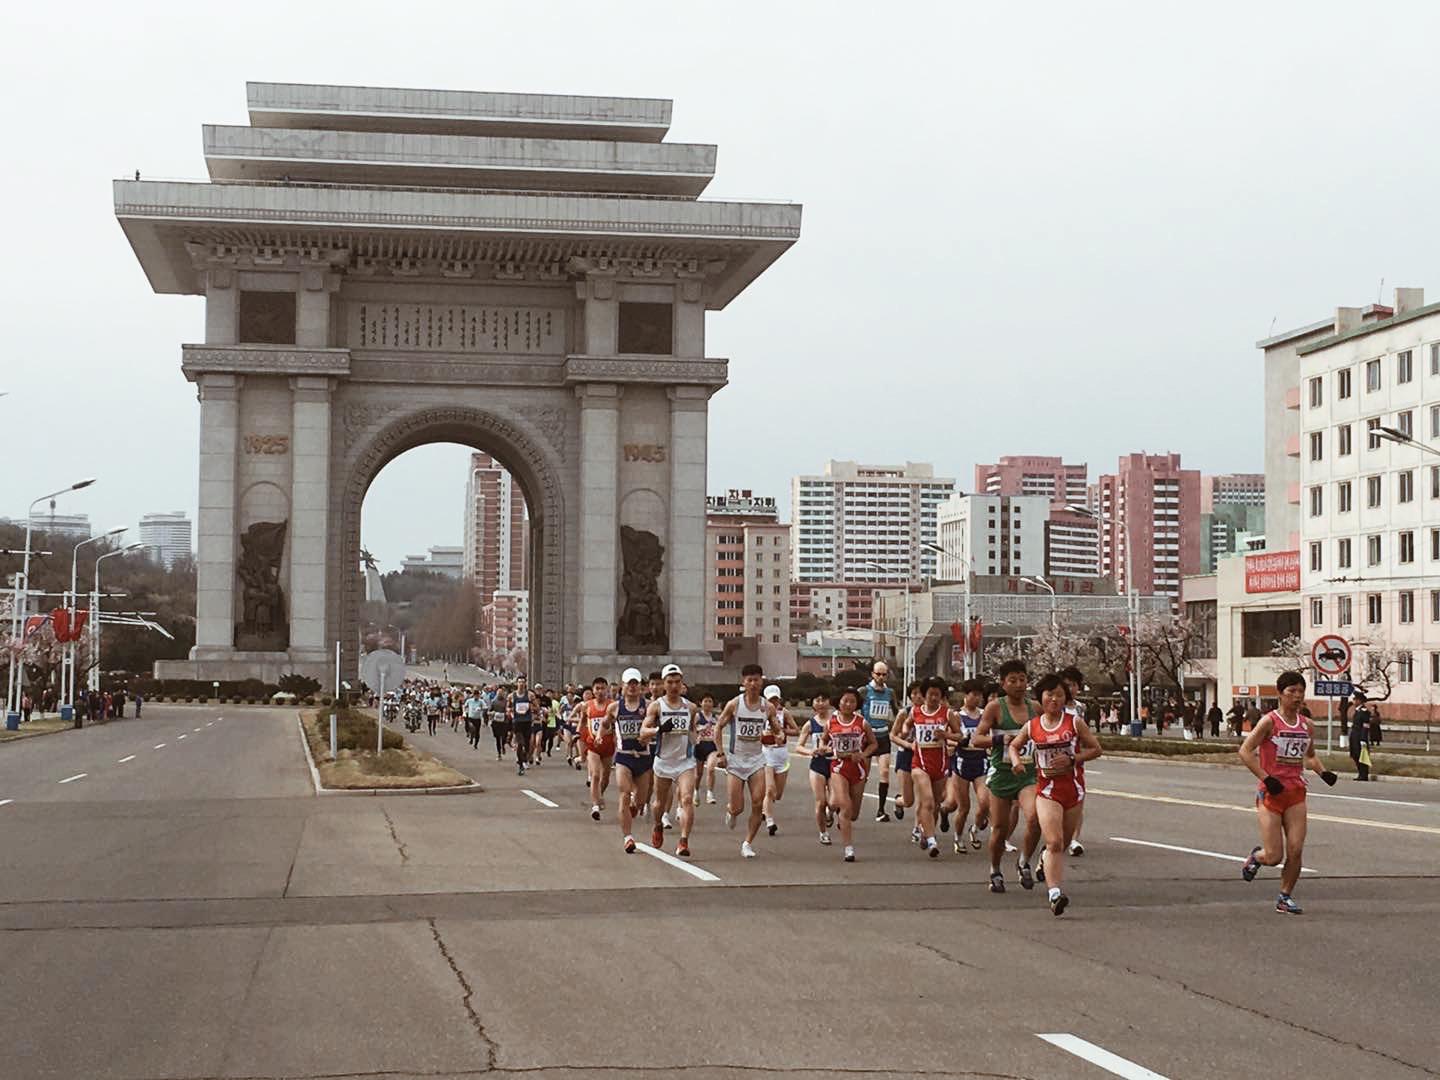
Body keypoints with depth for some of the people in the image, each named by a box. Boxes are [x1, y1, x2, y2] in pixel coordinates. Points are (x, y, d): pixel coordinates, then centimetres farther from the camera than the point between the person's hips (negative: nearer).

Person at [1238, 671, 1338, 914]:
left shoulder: (1307, 726, 8)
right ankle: (1256, 856, 29)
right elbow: (1245, 751, -13)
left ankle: (1285, 897, 11)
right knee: (1274, 856, -6)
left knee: (1296, 851, -5)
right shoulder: (1269, 721, -9)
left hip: (1296, 794, 5)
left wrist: (1323, 772, 6)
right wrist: (1266, 778, -19)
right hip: (1271, 793, -5)